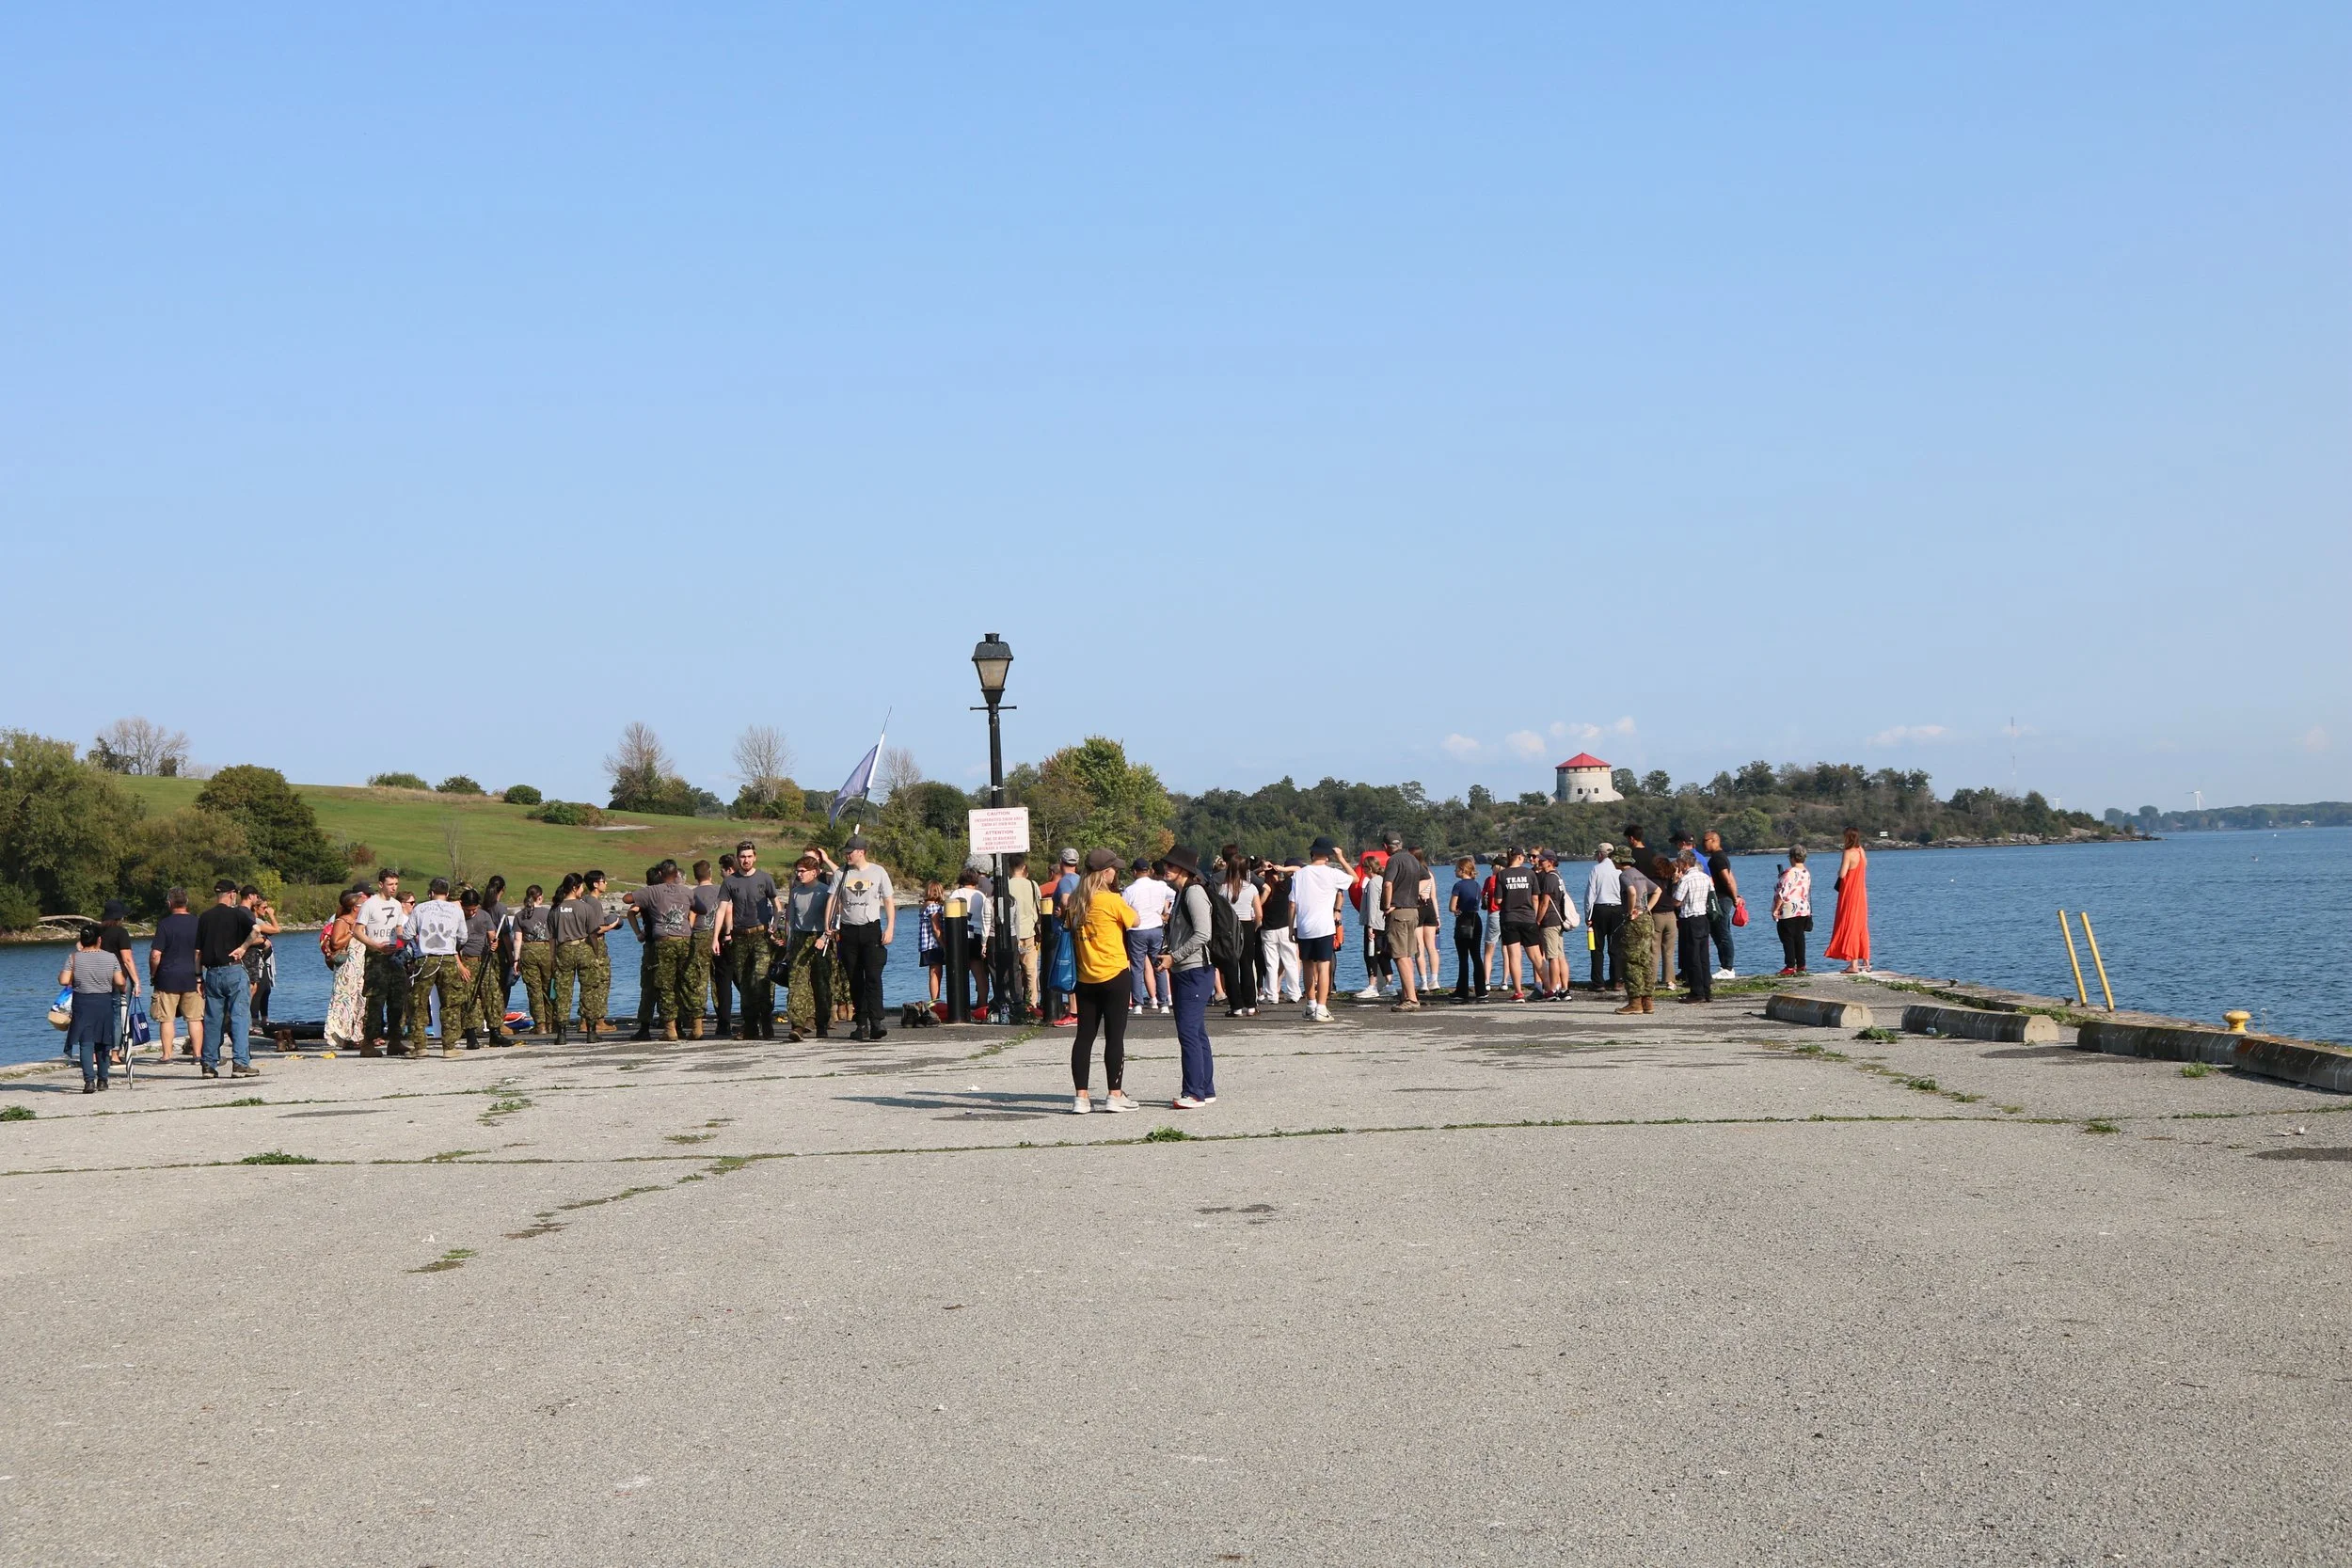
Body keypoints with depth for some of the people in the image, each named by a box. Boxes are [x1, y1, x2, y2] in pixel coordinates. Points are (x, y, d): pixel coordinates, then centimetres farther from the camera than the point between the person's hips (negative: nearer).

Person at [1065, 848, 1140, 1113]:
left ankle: (1081, 1097, 6)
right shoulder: (1112, 900, -13)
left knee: (1084, 1036, 7)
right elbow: (1134, 921, -1)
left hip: (1085, 979, 5)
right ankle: (1115, 1095, 4)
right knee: (1115, 1036, 1)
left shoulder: (1075, 901, 3)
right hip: (1115, 976, -5)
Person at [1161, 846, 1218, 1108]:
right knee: (1196, 1032, 11)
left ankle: (1194, 1092, -11)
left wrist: (1173, 957, -17)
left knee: (1188, 1030, -12)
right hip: (1182, 972, 10)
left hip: (1196, 971, -10)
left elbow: (1202, 934, -22)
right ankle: (1206, 1090, 15)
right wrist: (1167, 956, 12)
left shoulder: (1194, 892, -14)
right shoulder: (1181, 893, 17)